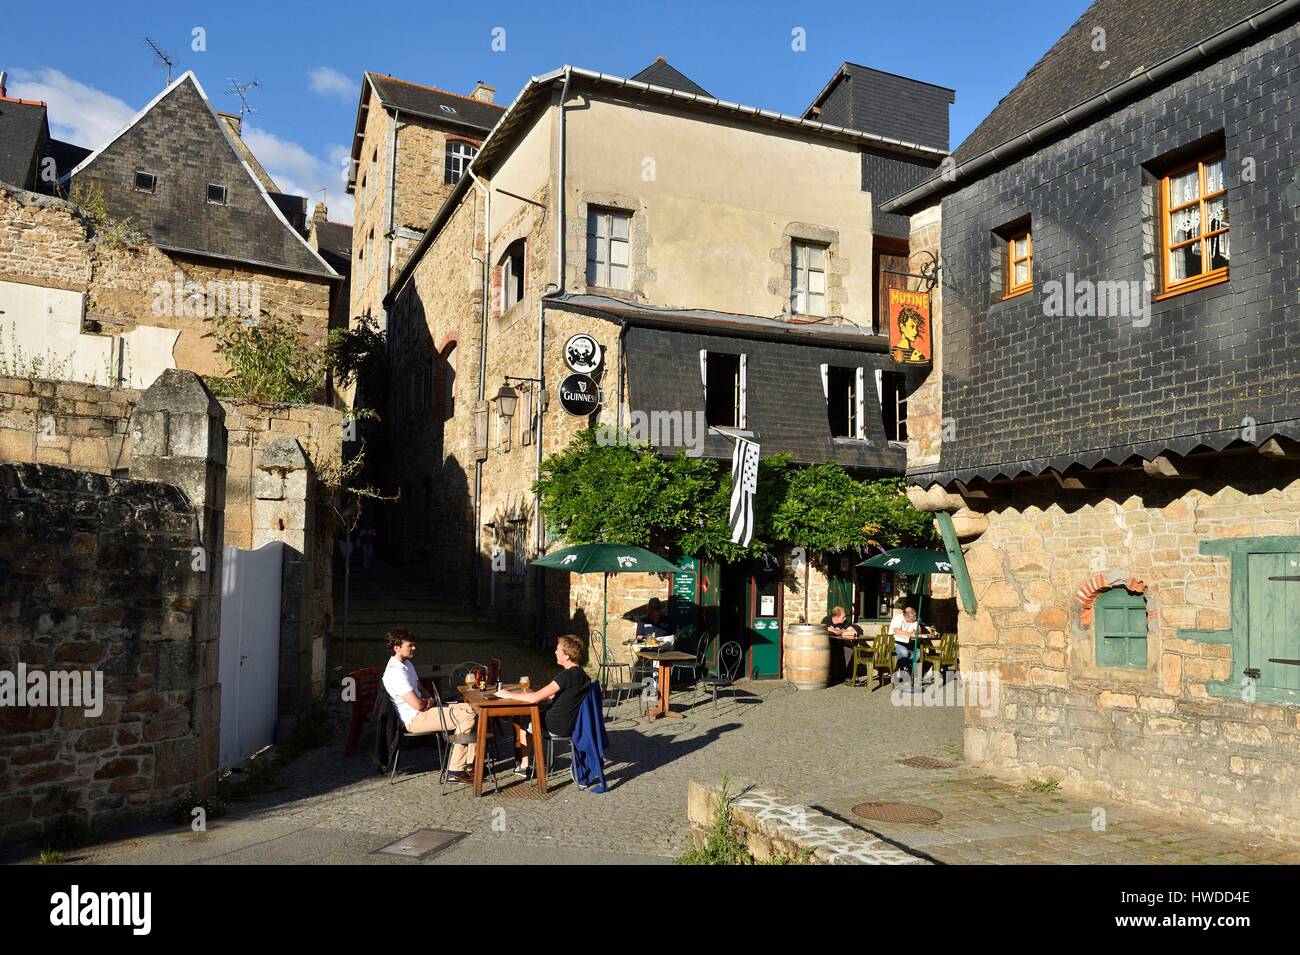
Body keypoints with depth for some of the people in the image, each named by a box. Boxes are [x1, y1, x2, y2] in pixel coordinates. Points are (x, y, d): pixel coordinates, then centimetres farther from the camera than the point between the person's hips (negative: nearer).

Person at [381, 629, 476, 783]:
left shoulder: (407, 664, 12)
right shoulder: (396, 673, -22)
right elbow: (418, 705, -25)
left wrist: (429, 699, 1)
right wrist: (429, 703, -2)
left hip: (422, 712, 10)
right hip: (415, 720, -10)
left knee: (468, 709, 2)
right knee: (467, 716, -17)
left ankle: (471, 762, 0)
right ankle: (455, 771, -12)